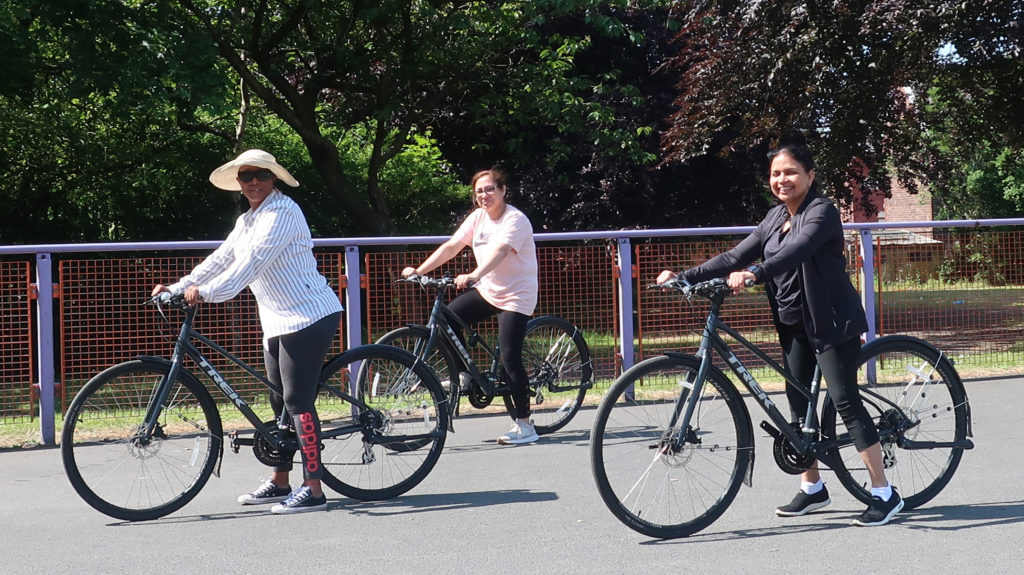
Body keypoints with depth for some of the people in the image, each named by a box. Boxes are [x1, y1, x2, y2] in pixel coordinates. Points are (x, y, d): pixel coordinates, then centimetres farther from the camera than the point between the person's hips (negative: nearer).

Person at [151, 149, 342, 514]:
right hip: (279, 321, 10)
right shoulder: (246, 221, 17)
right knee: (280, 403, 14)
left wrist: (208, 292, -31)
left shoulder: (282, 212, -13)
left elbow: (253, 260, -24)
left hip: (308, 317, -10)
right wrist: (177, 288, 7)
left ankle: (313, 490, -11)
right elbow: (220, 260, 16)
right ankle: (279, 483, 24)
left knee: (298, 401, -12)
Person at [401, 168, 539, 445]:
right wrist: (419, 270, -11)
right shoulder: (478, 217, 3)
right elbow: (451, 247, 0)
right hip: (486, 290, 7)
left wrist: (473, 276, -51)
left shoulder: (515, 220, -17)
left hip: (516, 296, -7)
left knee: (509, 357, -14)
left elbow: (500, 251, -35)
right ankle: (462, 375, 9)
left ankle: (524, 424, -5)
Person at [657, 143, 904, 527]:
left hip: (831, 321, -8)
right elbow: (736, 257, 8)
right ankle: (812, 488, 24)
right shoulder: (775, 218, 10)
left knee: (845, 401, -10)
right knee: (798, 403, 11)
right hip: (794, 322, 8)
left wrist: (753, 274, -48)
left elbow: (797, 250, -32)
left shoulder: (822, 212, -14)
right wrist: (684, 277, -2)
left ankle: (884, 495, -6)